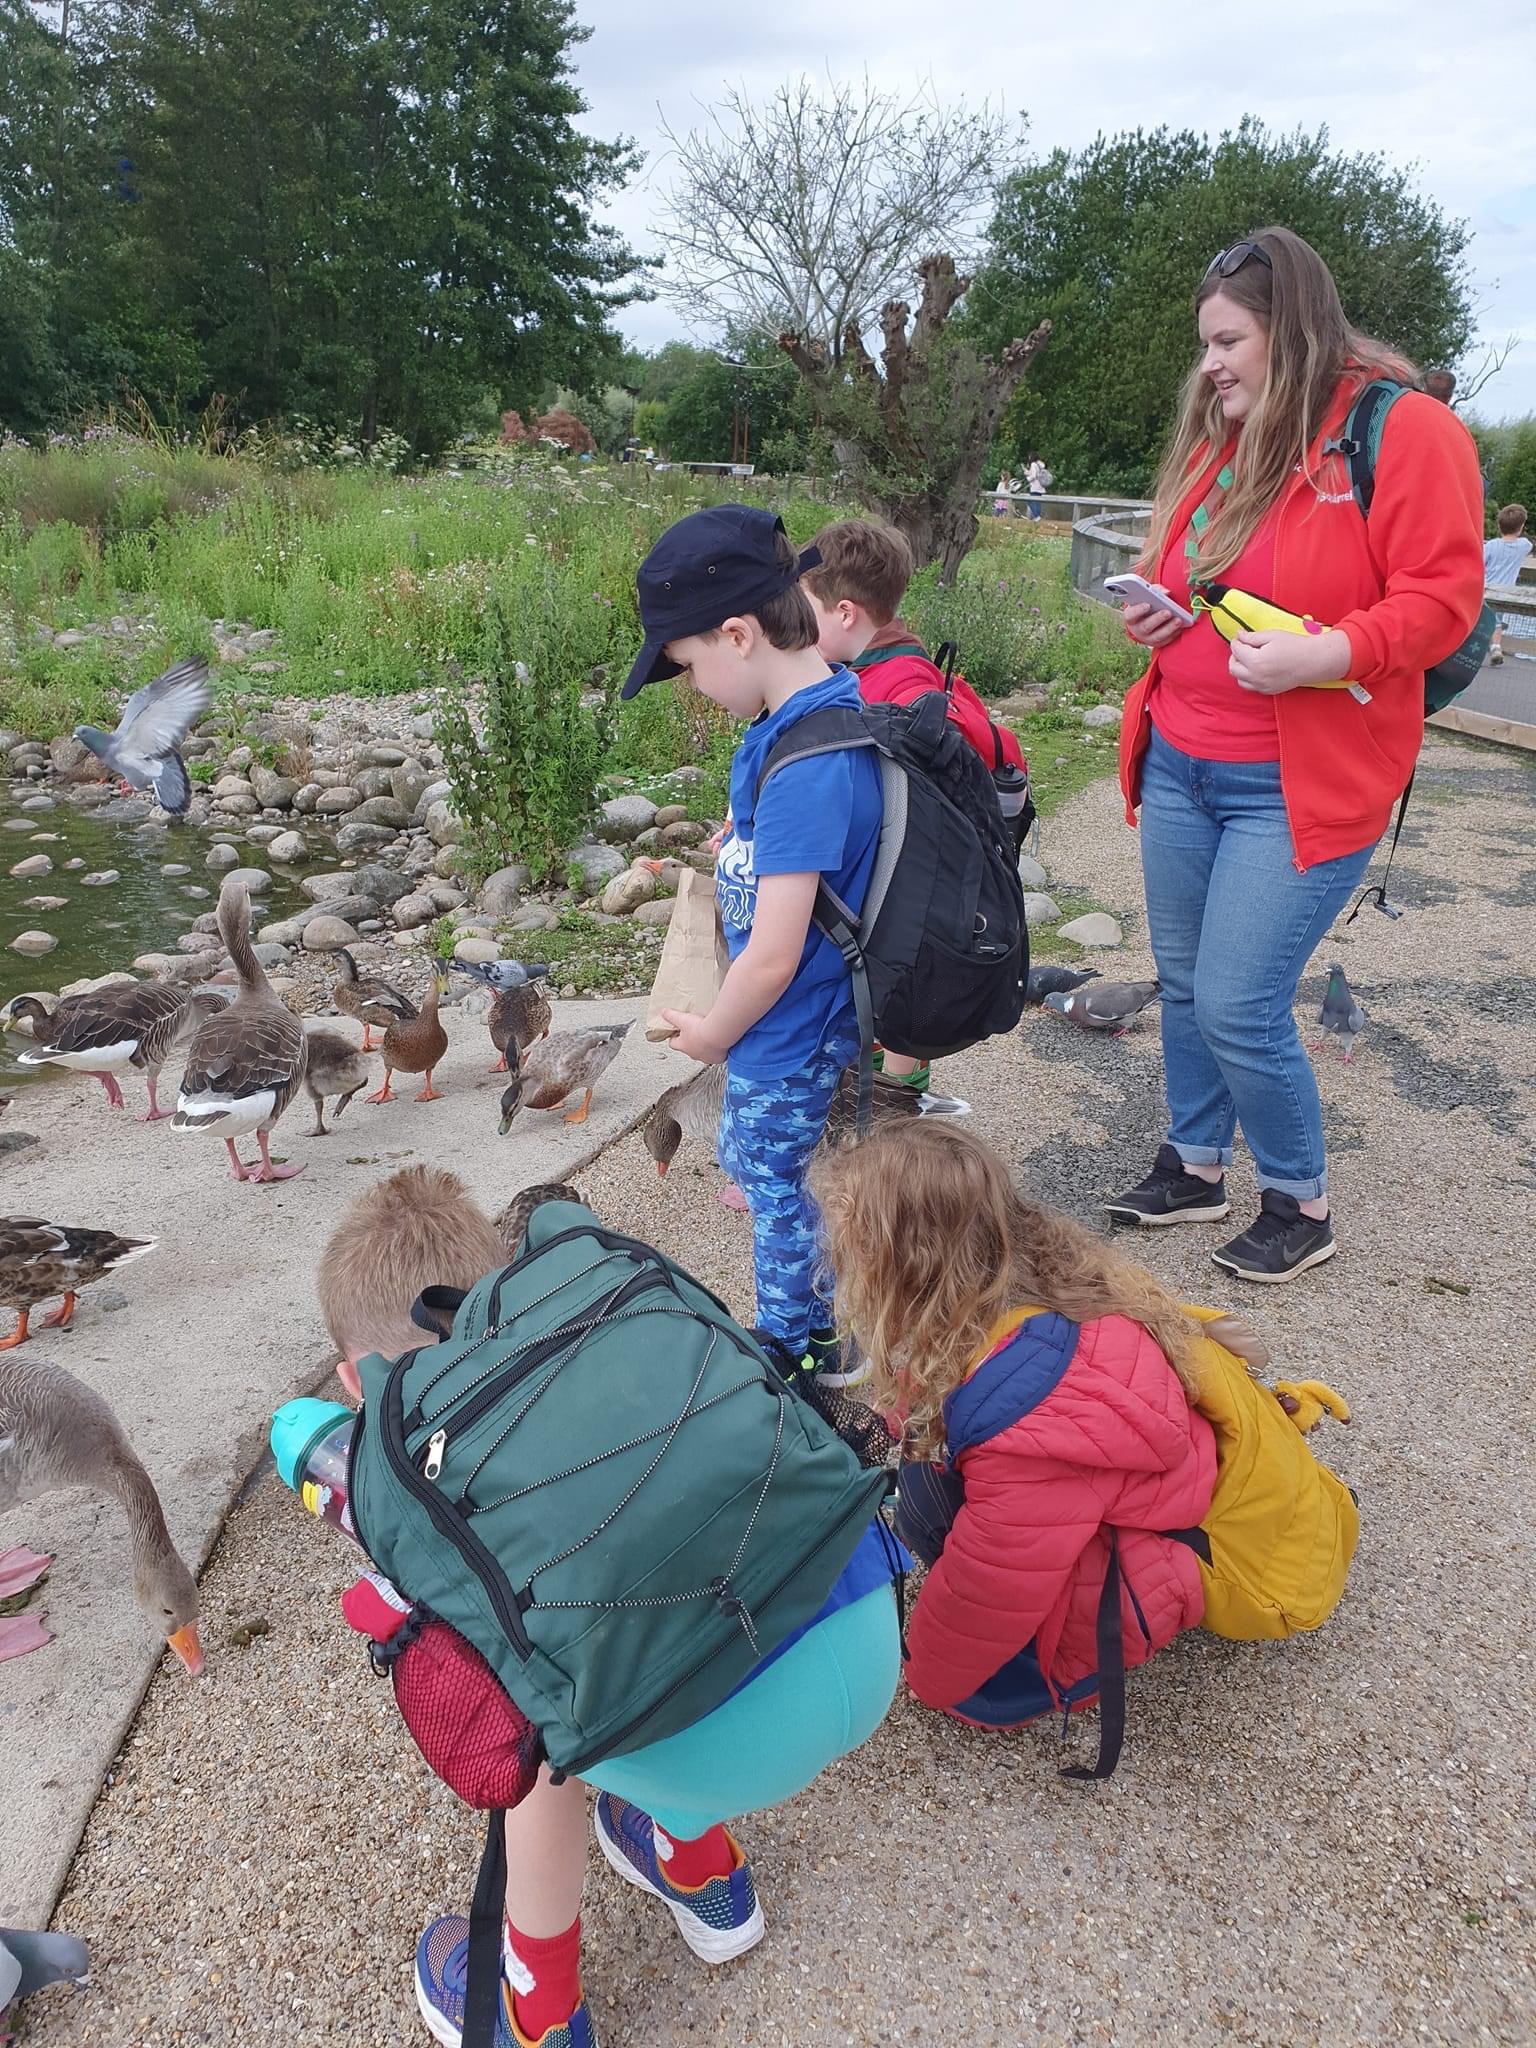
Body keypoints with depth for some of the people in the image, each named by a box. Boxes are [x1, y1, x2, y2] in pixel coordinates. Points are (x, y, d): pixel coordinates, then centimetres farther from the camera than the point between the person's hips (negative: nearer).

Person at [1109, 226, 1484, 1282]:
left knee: (1238, 1008, -8)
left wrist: (1323, 654, -27)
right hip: (1178, 765, 7)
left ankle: (1301, 1202, 15)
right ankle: (1195, 1166, 32)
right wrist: (1154, 614, 4)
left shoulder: (1403, 429, -8)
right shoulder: (1217, 439, 13)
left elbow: (1441, 599, -13)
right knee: (1184, 984, 13)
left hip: (1299, 788, -7)